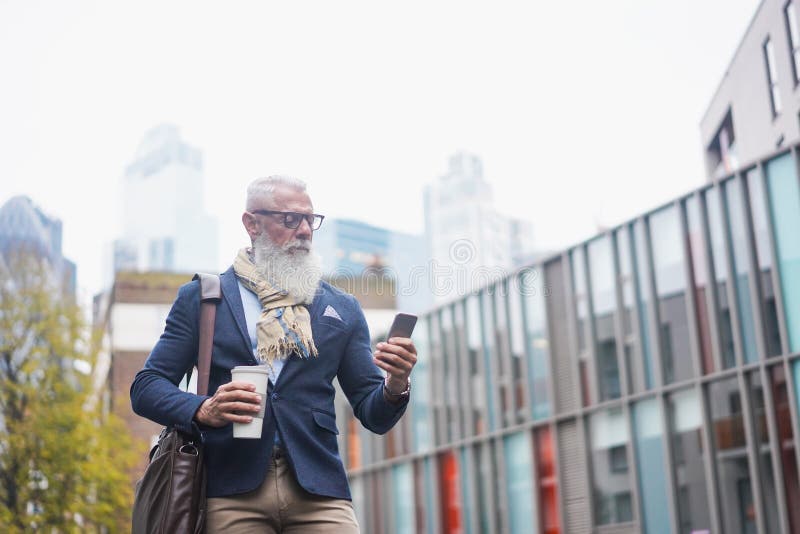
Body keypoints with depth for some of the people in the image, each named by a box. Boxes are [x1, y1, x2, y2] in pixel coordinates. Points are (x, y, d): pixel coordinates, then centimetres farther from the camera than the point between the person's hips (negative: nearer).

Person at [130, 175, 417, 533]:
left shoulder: (341, 309, 15)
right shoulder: (201, 298, 11)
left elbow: (374, 416, 13)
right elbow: (145, 388, 7)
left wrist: (394, 387, -10)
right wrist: (202, 410, -13)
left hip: (317, 488, 2)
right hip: (232, 489, -1)